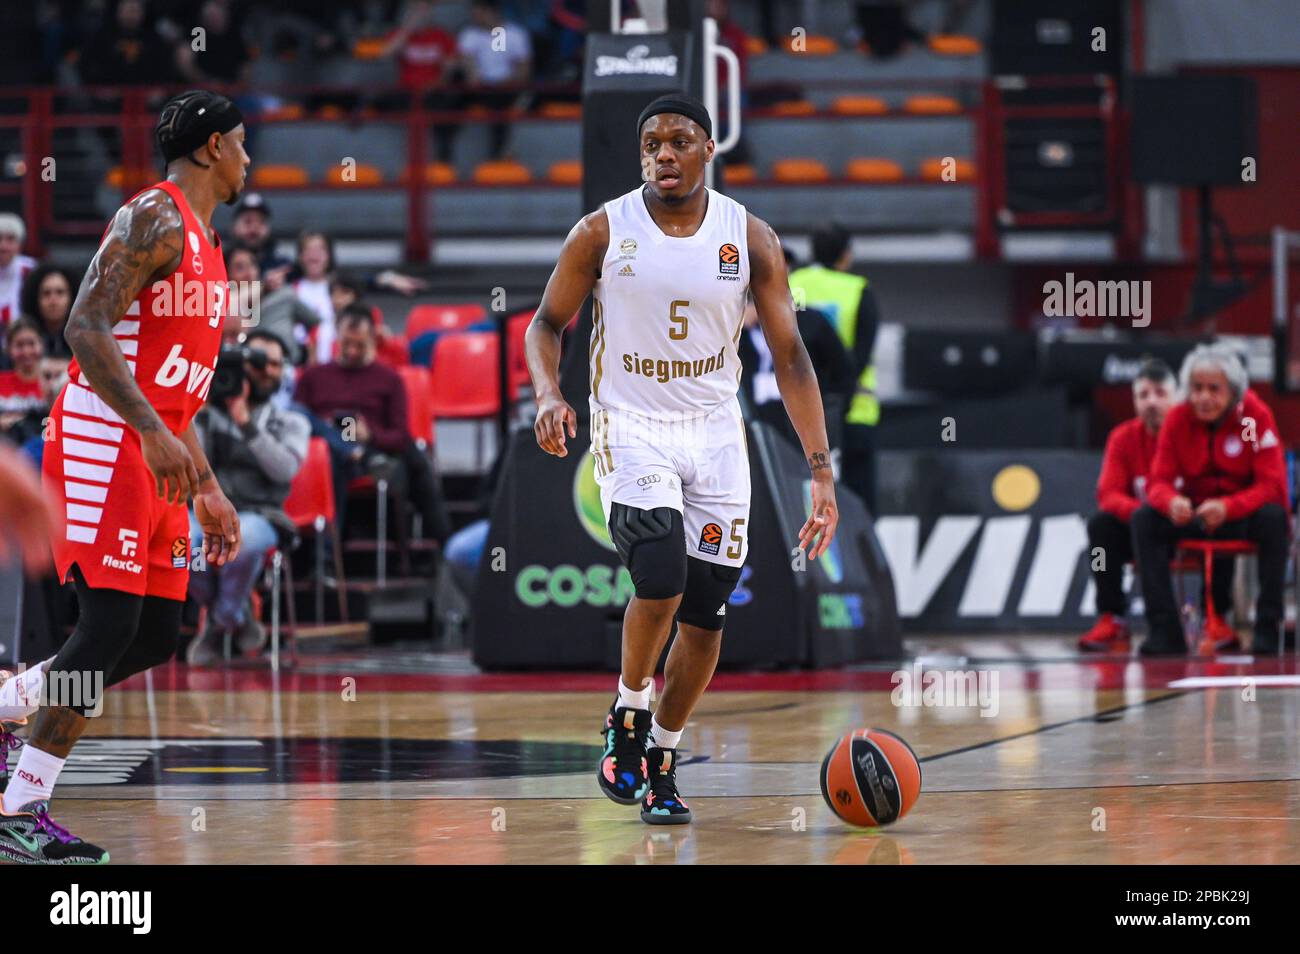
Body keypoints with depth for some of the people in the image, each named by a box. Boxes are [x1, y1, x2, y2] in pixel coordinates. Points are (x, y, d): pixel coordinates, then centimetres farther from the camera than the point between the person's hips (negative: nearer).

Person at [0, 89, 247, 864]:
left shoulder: (204, 241, 21)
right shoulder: (154, 218, -10)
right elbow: (86, 327, -21)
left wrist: (208, 492, 23)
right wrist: (153, 432, -29)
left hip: (156, 453, 10)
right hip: (104, 444, -10)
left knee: (157, 637, 6)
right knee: (112, 625, -13)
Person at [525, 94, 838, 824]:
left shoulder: (750, 238, -4)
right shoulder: (603, 232, -7)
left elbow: (789, 357, -2)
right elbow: (548, 325, 4)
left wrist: (822, 472, -9)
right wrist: (550, 395, -18)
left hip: (716, 434, 3)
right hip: (630, 428, -3)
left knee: (706, 614, 3)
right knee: (662, 578, -24)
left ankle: (661, 763, 21)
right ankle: (628, 717, 1)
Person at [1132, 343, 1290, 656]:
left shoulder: (1256, 415, -14)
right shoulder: (1177, 418, -7)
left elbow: (1272, 486, -18)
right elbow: (1159, 480, -6)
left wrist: (1228, 507, -36)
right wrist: (1171, 502, -32)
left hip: (1245, 514, -3)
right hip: (1195, 513, 3)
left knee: (1274, 516, -35)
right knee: (1144, 518, -22)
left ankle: (1268, 628, -28)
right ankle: (1165, 632, -24)